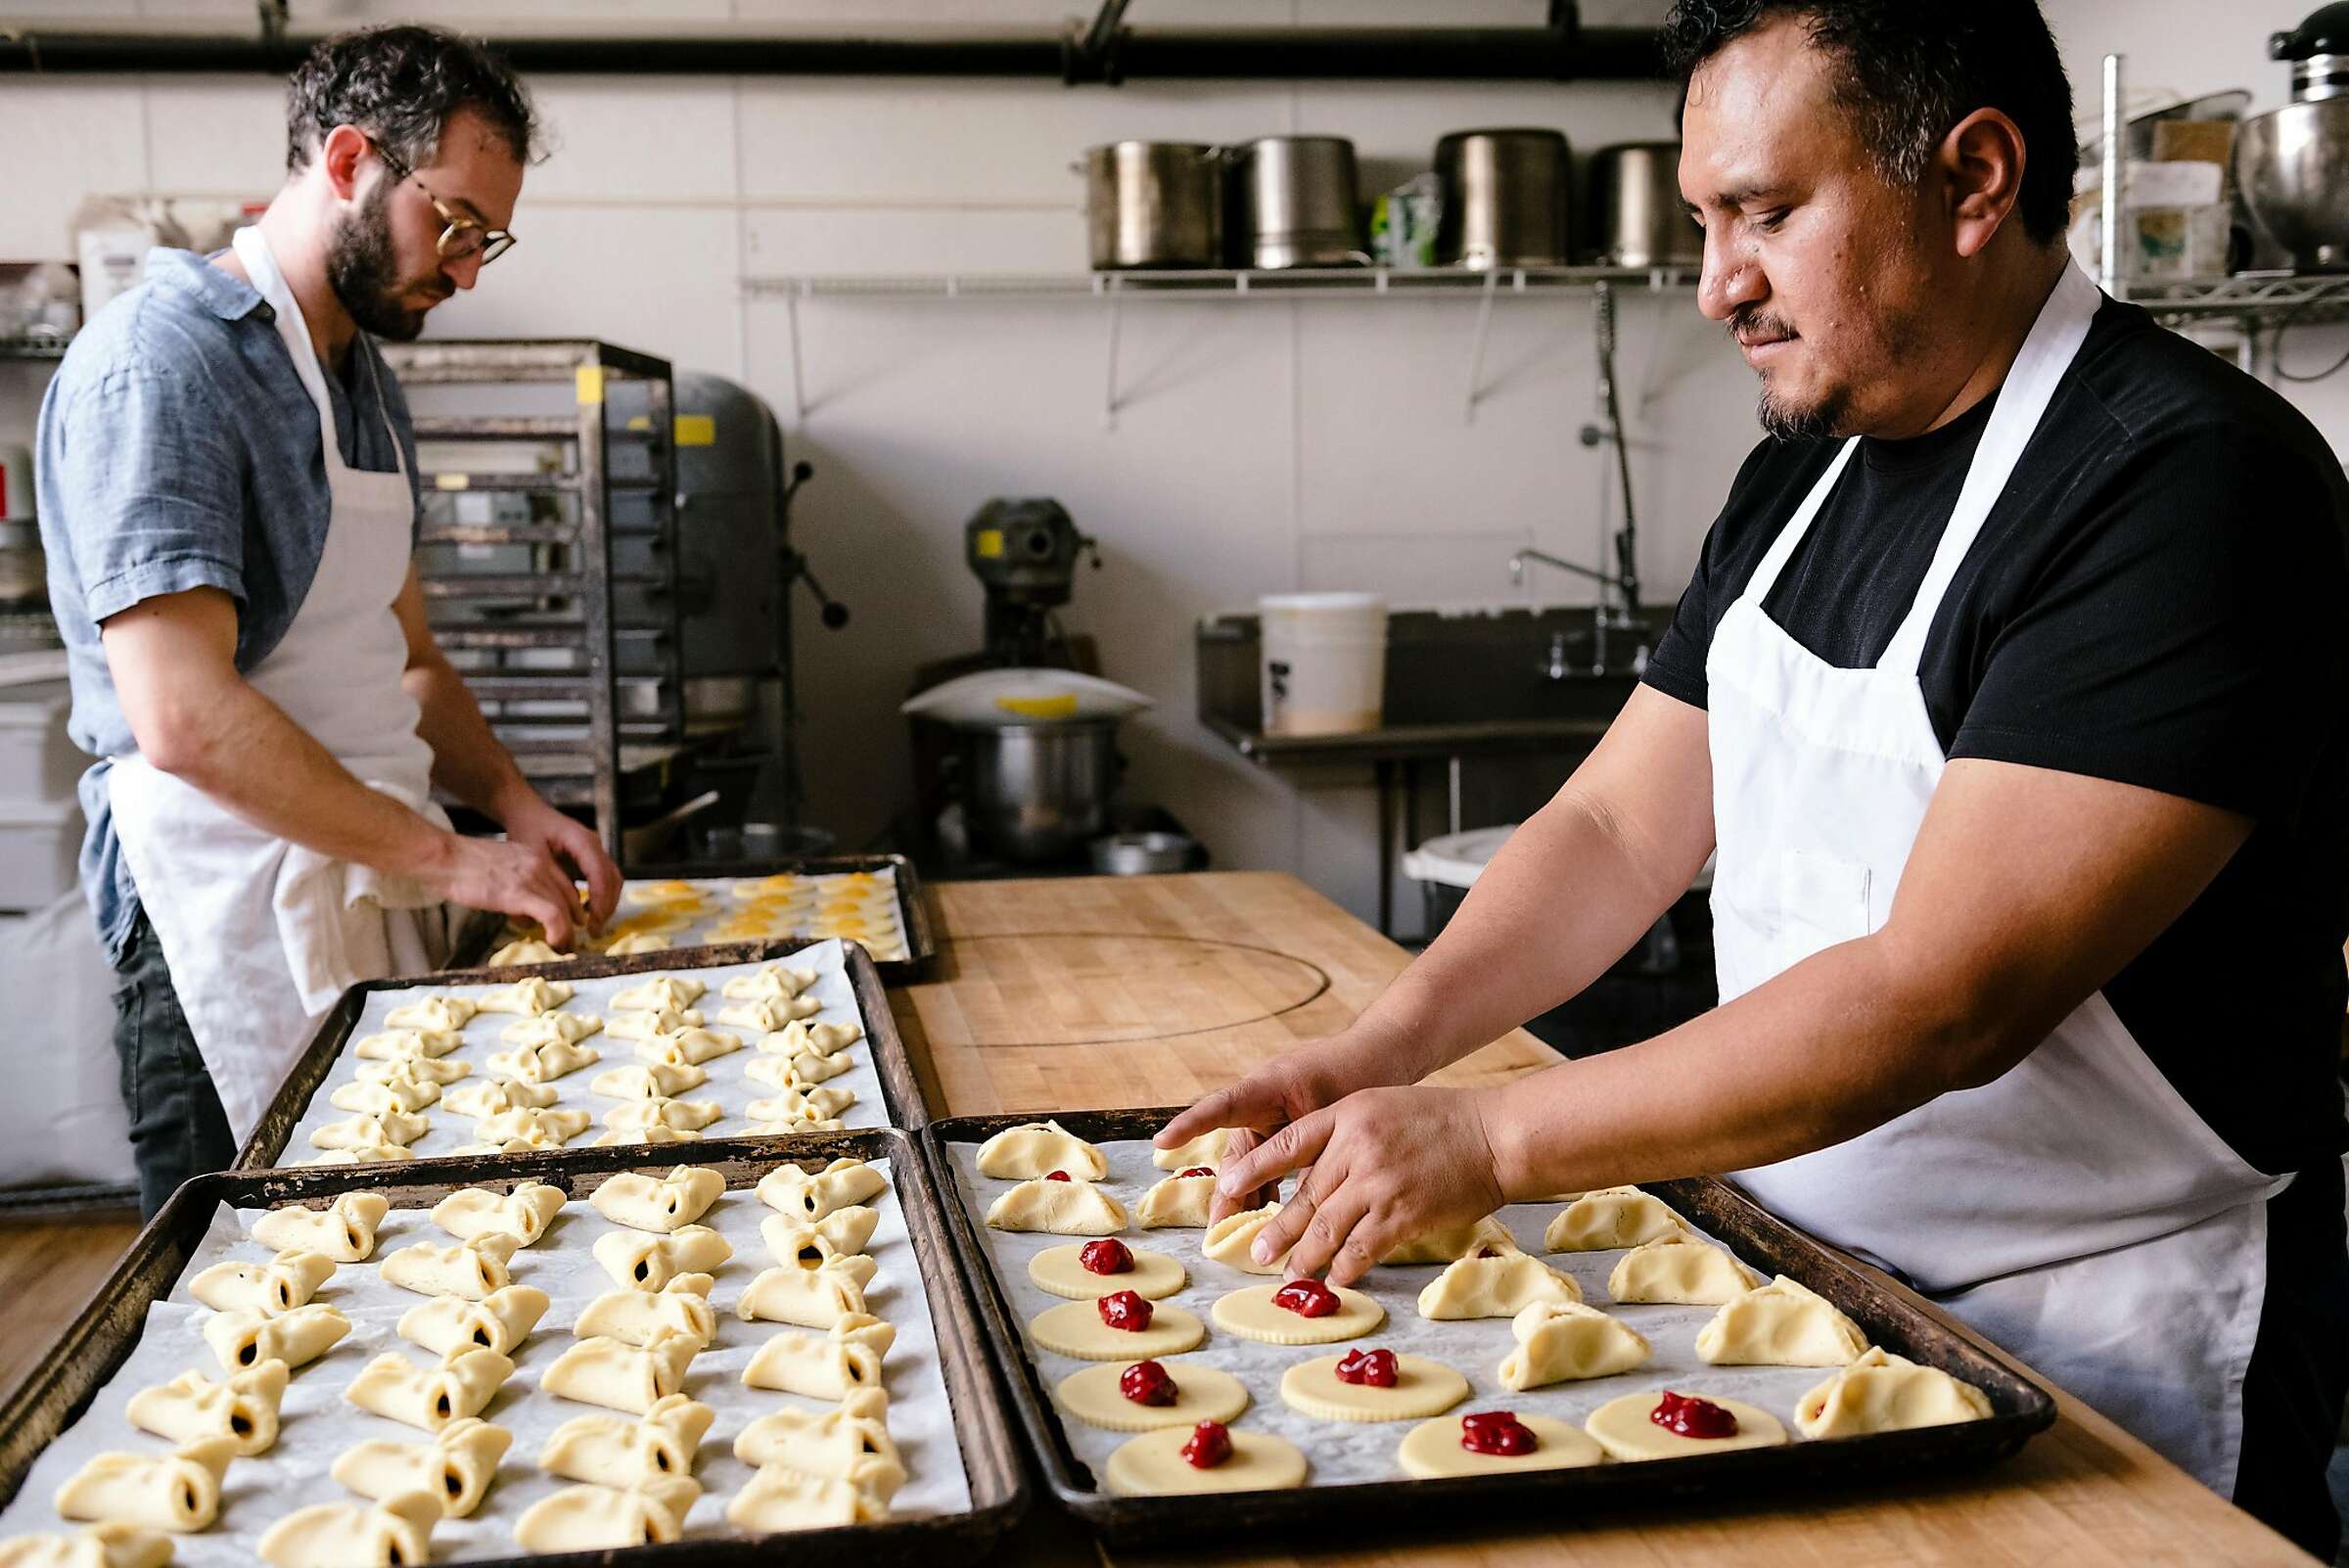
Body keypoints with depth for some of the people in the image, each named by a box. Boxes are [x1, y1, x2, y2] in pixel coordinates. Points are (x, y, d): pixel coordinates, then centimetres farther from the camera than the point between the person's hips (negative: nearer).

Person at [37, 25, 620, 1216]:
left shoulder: (364, 381, 15)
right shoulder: (160, 359, -14)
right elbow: (184, 717, -24)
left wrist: (515, 807, 4)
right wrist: (449, 856, -19)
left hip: (374, 890, 8)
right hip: (233, 913, -8)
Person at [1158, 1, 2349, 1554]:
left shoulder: (2195, 483, -22)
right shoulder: (1805, 470, 4)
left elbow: (1938, 998, -29)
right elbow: (1623, 824, 5)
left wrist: (1491, 1138, -26)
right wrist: (1386, 1047, -9)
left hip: (2102, 1354, -7)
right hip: (1813, 1277, 7)